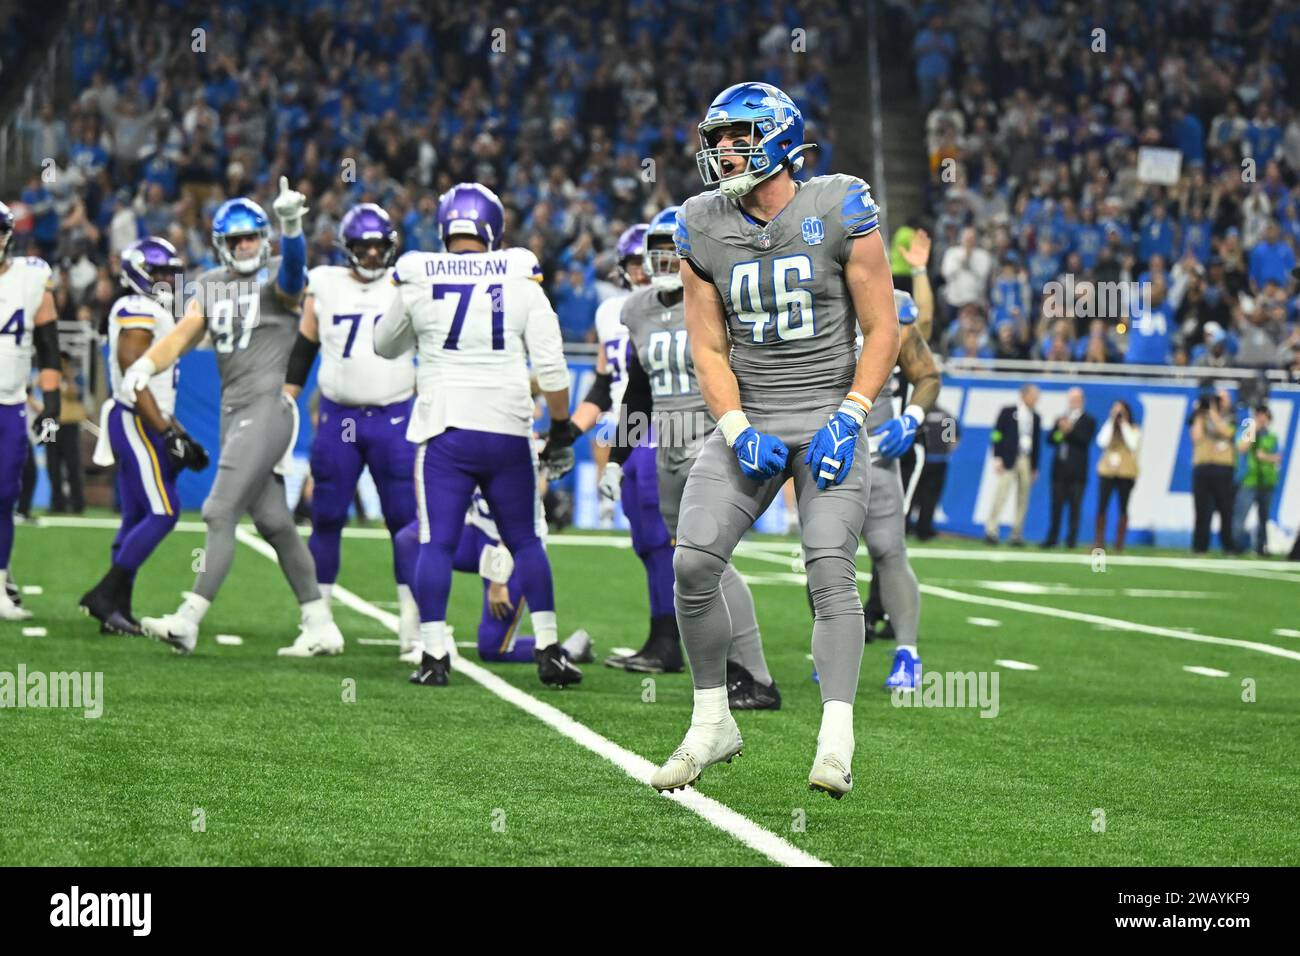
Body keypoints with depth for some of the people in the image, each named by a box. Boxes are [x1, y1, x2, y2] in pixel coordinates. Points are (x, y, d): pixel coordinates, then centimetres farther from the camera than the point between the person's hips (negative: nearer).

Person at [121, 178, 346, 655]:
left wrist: (291, 225, -49)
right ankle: (320, 626, 18)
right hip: (235, 412, 8)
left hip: (267, 407, -8)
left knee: (220, 512, -13)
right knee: (273, 522, 11)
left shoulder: (277, 277, -5)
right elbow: (183, 334, 6)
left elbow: (293, 269, -29)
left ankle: (188, 620, -13)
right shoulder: (211, 285, 14)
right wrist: (145, 365, -13)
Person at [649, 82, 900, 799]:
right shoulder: (703, 228, 3)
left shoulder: (838, 211, -7)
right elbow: (708, 348, 6)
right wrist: (739, 430, -9)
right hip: (748, 415, 3)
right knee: (692, 563, -9)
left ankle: (835, 741, -15)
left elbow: (881, 329, -4)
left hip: (828, 410, -3)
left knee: (830, 567, -17)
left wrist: (848, 420, -14)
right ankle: (712, 724, 8)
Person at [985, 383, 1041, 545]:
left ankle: (1017, 534, 6)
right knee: (1001, 494, -11)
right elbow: (997, 435, -1)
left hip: (1026, 461, 4)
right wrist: (997, 458, -9)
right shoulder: (1008, 412, 2)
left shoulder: (1035, 418, 14)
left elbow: (1037, 442, 15)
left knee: (1023, 498, 2)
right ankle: (991, 531, -10)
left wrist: (1034, 467, 13)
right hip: (1009, 459, -4)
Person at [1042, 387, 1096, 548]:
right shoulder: (1061, 419, 18)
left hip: (1077, 472, -4)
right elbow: (1050, 440, 9)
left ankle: (1072, 539, 2)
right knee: (1056, 506, 1)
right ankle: (1052, 538, 3)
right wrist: (1060, 430, -9)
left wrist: (1069, 431, -15)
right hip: (1059, 470, 4)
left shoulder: (1088, 421, 5)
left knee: (1075, 507, -2)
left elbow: (1085, 441, -10)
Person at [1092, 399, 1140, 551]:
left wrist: (1124, 425, -9)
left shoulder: (1134, 429, 4)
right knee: (1102, 506, -7)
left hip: (1126, 472, -1)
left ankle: (1119, 543, 5)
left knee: (1123, 508, 0)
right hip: (1107, 471, 1)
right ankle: (1099, 541, -4)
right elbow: (1102, 443, -10)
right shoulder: (1107, 427, 8)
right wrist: (1111, 421, -9)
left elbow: (1133, 445, -13)